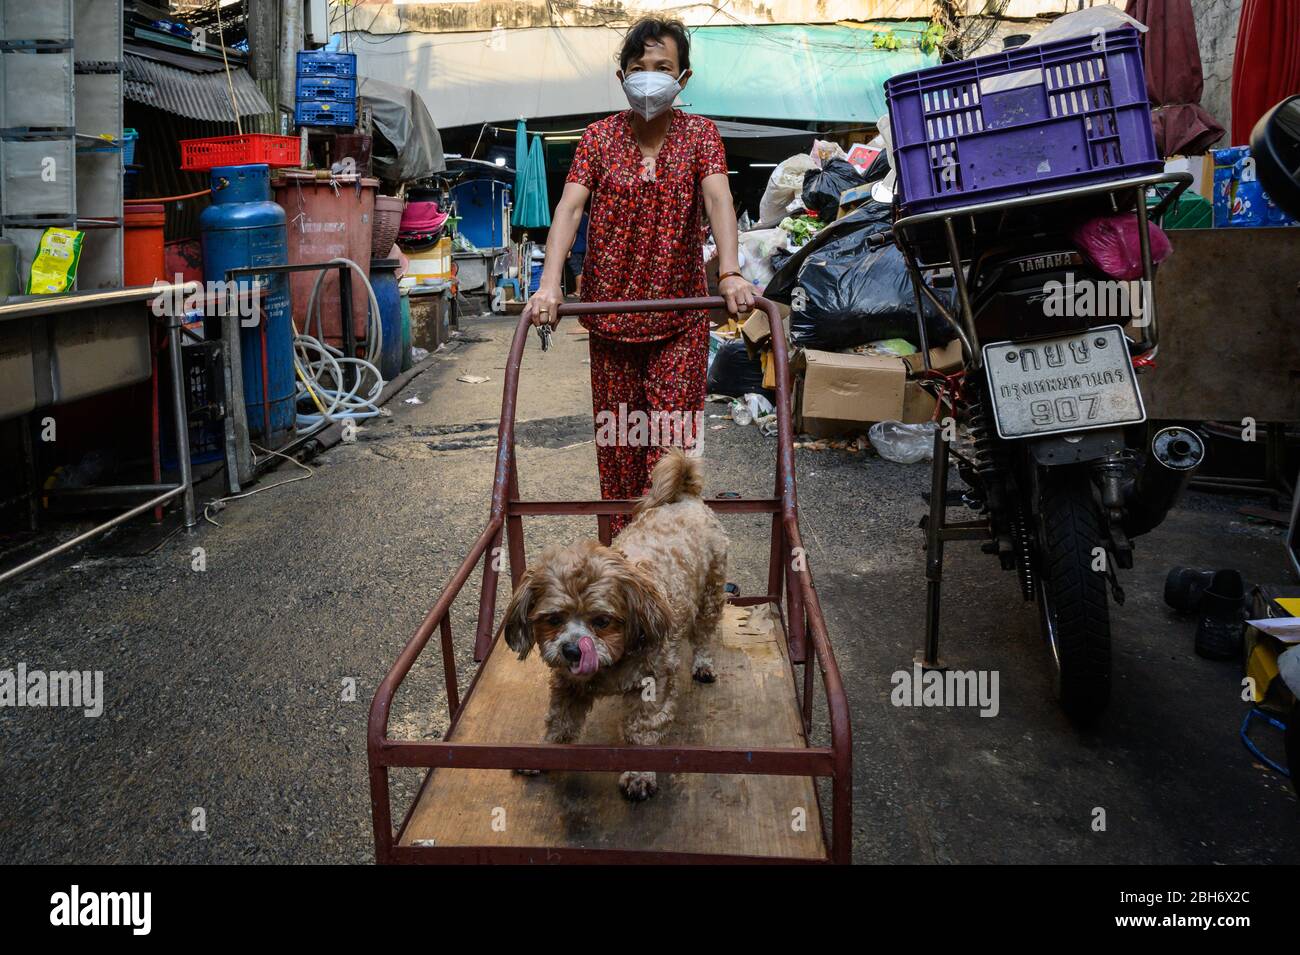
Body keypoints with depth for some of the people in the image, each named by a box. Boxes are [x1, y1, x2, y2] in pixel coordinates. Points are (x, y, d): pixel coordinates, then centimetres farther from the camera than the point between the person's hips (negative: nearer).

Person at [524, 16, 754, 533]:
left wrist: (730, 273, -34)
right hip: (610, 311, 1)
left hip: (680, 317, -1)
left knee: (672, 438, -3)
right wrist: (550, 283, -26)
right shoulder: (599, 136, 3)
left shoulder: (700, 133, 1)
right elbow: (569, 208, -10)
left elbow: (718, 200, -15)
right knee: (617, 438, 7)